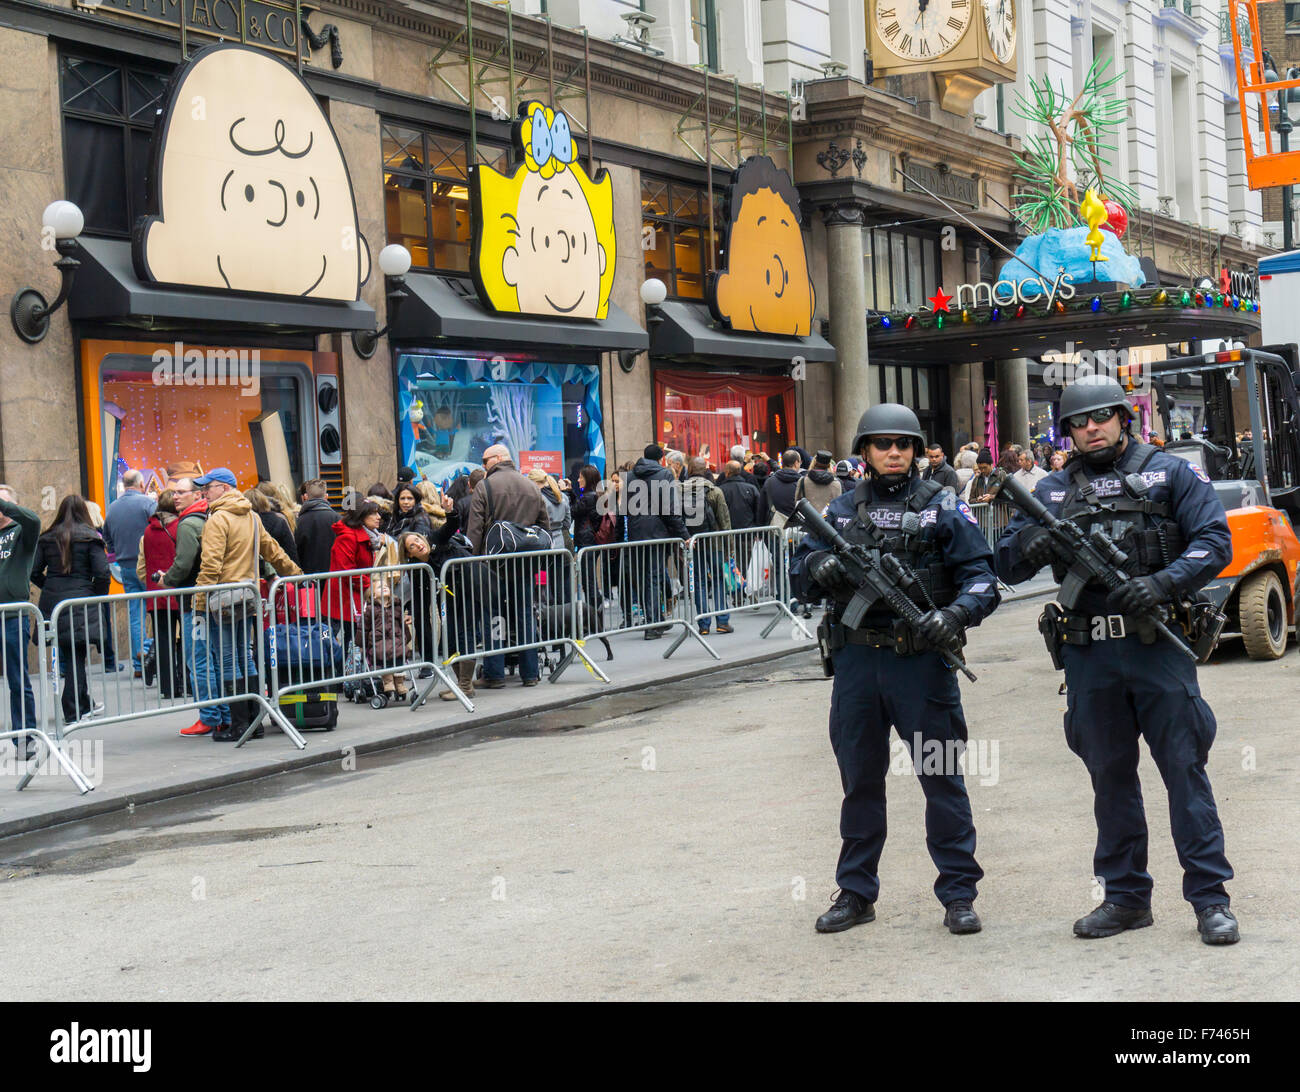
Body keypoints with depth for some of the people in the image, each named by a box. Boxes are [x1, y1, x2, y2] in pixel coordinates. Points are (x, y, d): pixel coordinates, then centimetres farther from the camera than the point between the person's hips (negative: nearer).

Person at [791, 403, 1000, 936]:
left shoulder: (942, 507, 2)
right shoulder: (842, 509, 11)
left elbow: (980, 573, -3)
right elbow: (801, 575, 12)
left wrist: (956, 613, -22)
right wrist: (820, 569, -12)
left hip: (921, 658, -3)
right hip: (857, 658, 3)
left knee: (941, 775, 0)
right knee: (859, 778, 11)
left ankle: (958, 893, 10)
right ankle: (856, 892, 23)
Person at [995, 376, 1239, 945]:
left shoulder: (1170, 473, 5)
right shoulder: (1052, 490, 13)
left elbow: (1214, 540, -3)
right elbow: (1006, 565, 10)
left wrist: (1163, 583, -19)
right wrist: (1031, 544, -14)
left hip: (1159, 646, -3)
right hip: (1090, 657, 3)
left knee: (1185, 769, -2)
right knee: (1110, 775, 10)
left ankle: (1210, 898, 4)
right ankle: (1125, 896, 21)